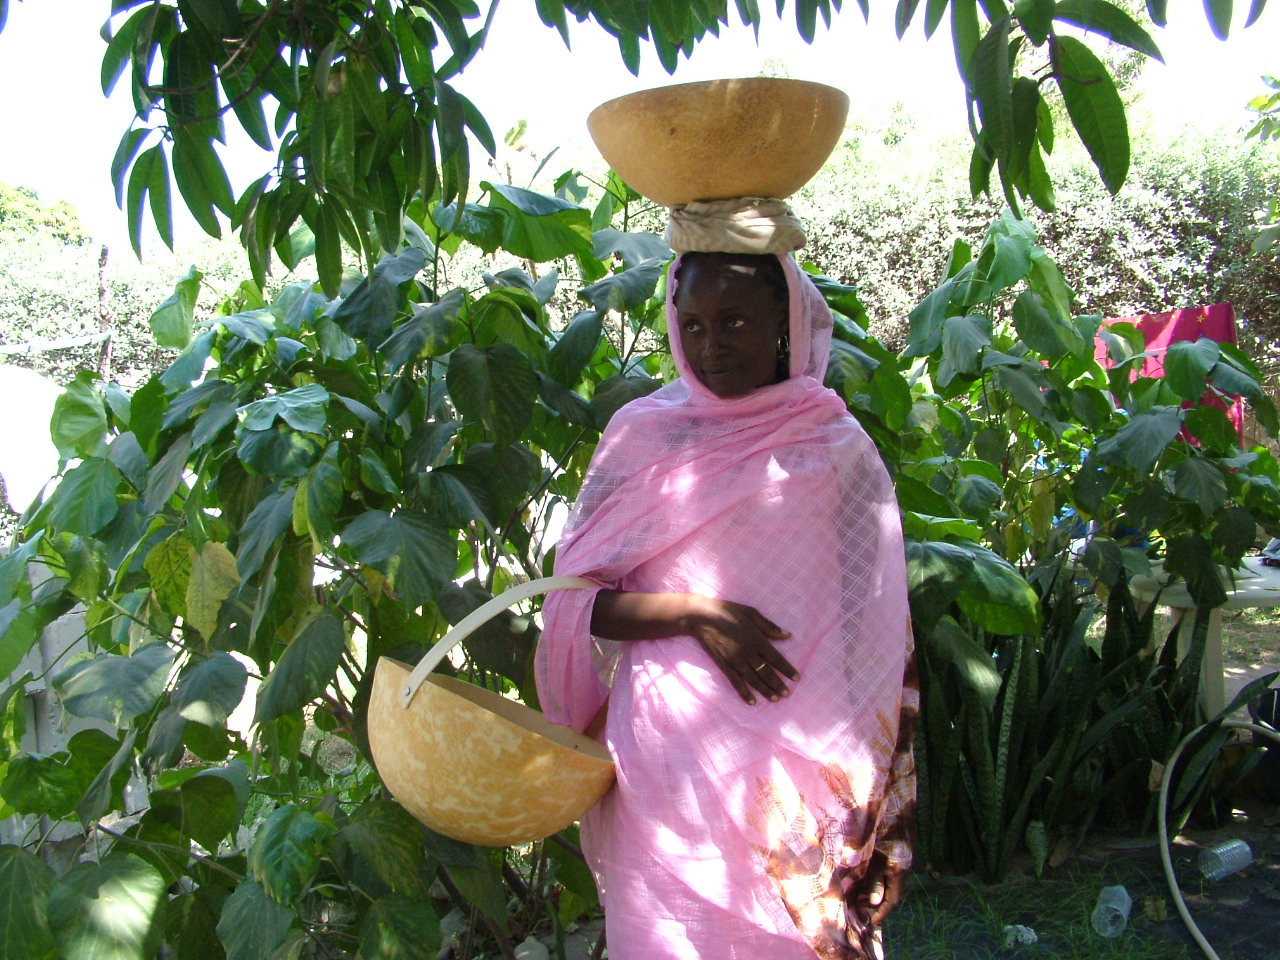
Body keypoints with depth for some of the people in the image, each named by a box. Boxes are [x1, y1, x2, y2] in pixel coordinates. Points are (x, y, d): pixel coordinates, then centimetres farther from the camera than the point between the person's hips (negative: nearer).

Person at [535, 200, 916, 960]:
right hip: (665, 765, 0)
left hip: (796, 772, 0)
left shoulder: (838, 449, 1)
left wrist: (882, 833, 1)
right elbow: (572, 598, 1)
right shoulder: (643, 433, 3)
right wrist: (689, 612, -16)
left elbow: (877, 649, 3)